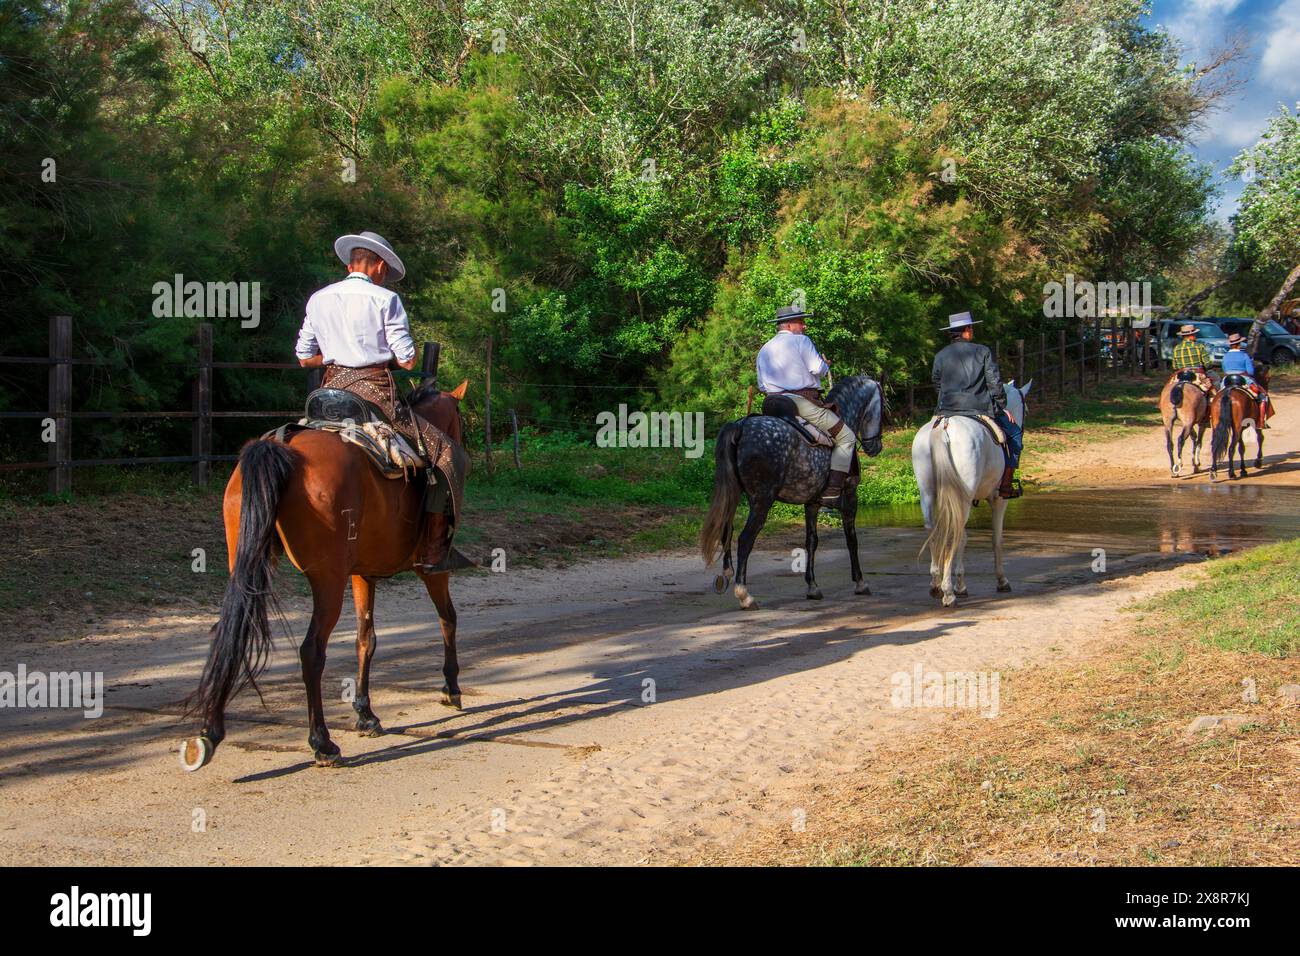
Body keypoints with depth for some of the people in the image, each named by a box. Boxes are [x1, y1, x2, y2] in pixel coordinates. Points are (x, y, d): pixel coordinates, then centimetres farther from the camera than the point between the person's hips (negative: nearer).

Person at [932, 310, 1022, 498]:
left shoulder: (940, 356, 9)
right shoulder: (982, 351, 1)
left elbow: (937, 386, 15)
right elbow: (995, 383, 0)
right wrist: (1002, 406, 10)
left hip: (947, 412, 3)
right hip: (980, 410, -3)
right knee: (1014, 433, 14)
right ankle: (1006, 485, 9)